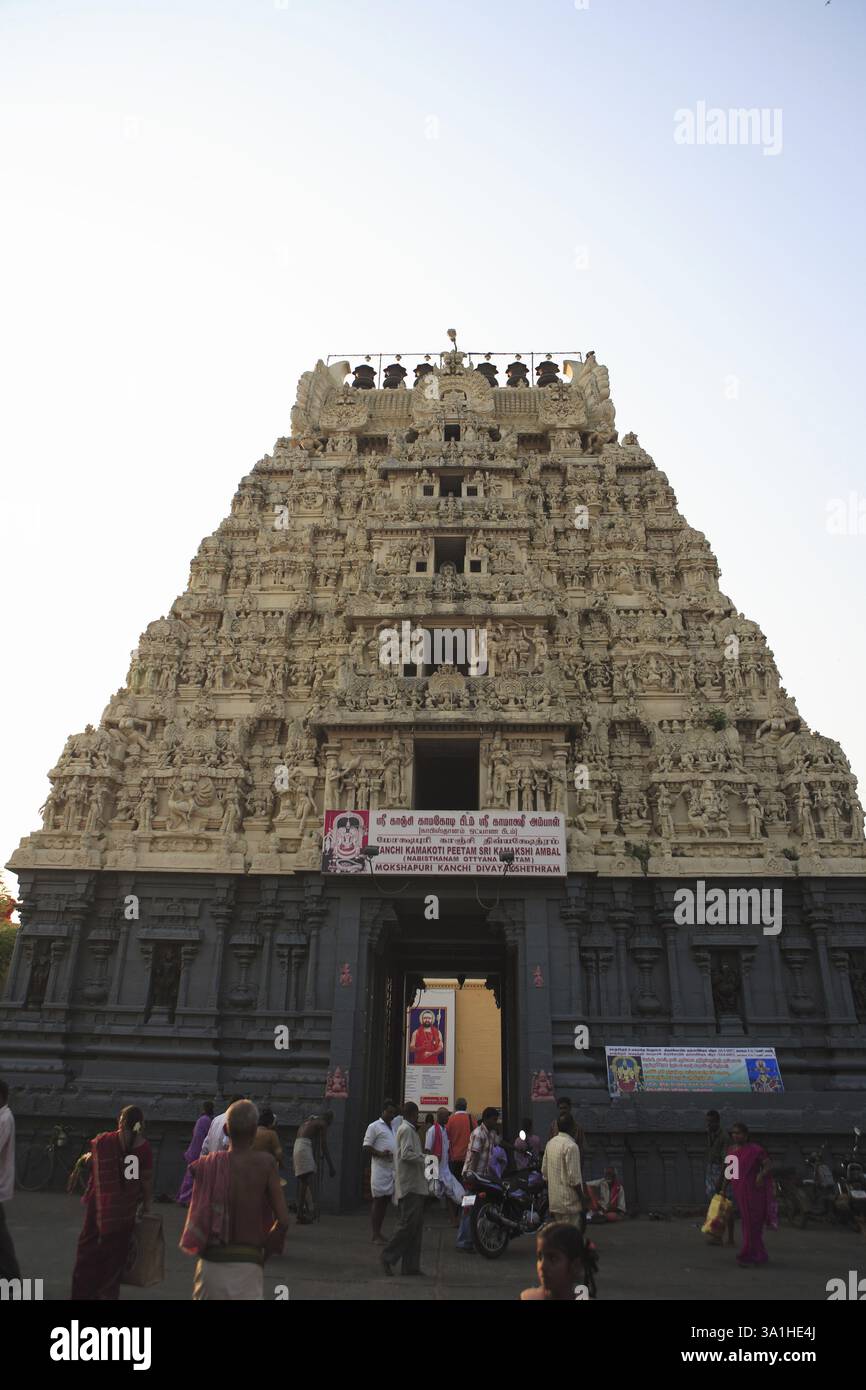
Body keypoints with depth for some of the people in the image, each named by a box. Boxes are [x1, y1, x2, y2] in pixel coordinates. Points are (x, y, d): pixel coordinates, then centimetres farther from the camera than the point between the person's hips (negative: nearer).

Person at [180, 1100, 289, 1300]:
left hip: (210, 1262, 3)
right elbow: (283, 1220, -8)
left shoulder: (207, 1165, -1)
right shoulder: (265, 1163, -7)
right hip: (247, 1264, -3)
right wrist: (266, 1250, 7)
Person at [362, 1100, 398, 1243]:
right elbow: (365, 1148, -7)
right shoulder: (374, 1126, -3)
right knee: (378, 1200, -2)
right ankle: (375, 1235, 4)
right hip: (380, 1169, -7)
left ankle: (379, 1232, 18)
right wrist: (380, 1154, -22)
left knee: (385, 1201, 9)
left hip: (392, 1170, 7)